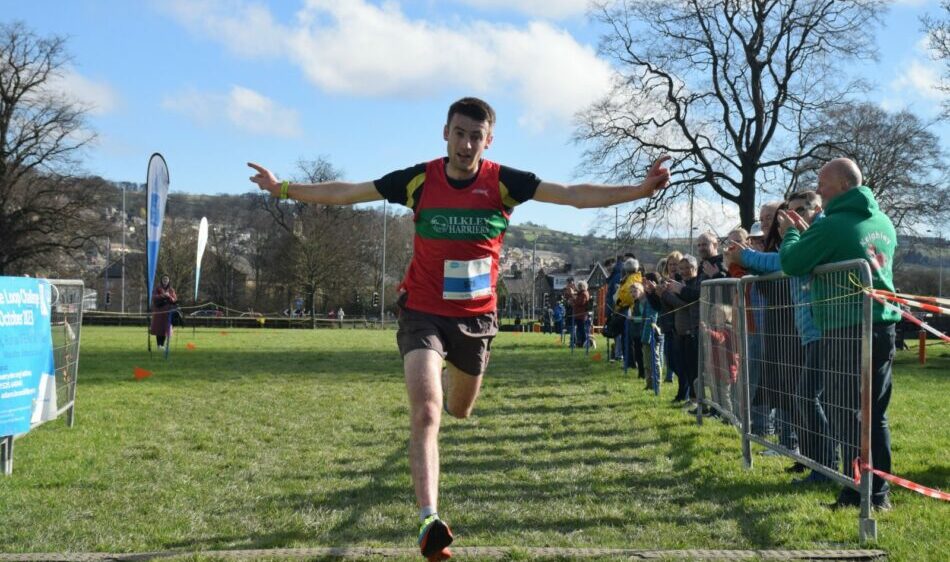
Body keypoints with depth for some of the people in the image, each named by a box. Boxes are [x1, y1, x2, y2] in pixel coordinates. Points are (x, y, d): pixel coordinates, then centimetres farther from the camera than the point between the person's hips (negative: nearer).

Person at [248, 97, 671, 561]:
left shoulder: (503, 182, -9)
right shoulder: (419, 180, -9)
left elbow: (575, 195, -13)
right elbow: (346, 192, -3)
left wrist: (639, 190, -20)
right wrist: (284, 189, -6)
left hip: (476, 315, 2)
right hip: (423, 312, -2)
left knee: (459, 409, 22)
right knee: (425, 414, -19)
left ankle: (451, 382, 62)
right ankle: (429, 521, -20)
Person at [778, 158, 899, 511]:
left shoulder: (833, 225, -13)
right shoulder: (883, 222, 13)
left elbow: (791, 264, -10)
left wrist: (792, 233, 8)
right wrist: (808, 233, 21)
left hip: (846, 330, -8)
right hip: (883, 325, 8)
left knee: (845, 416, 0)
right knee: (876, 413, 13)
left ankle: (858, 493, 1)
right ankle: (879, 492, 16)